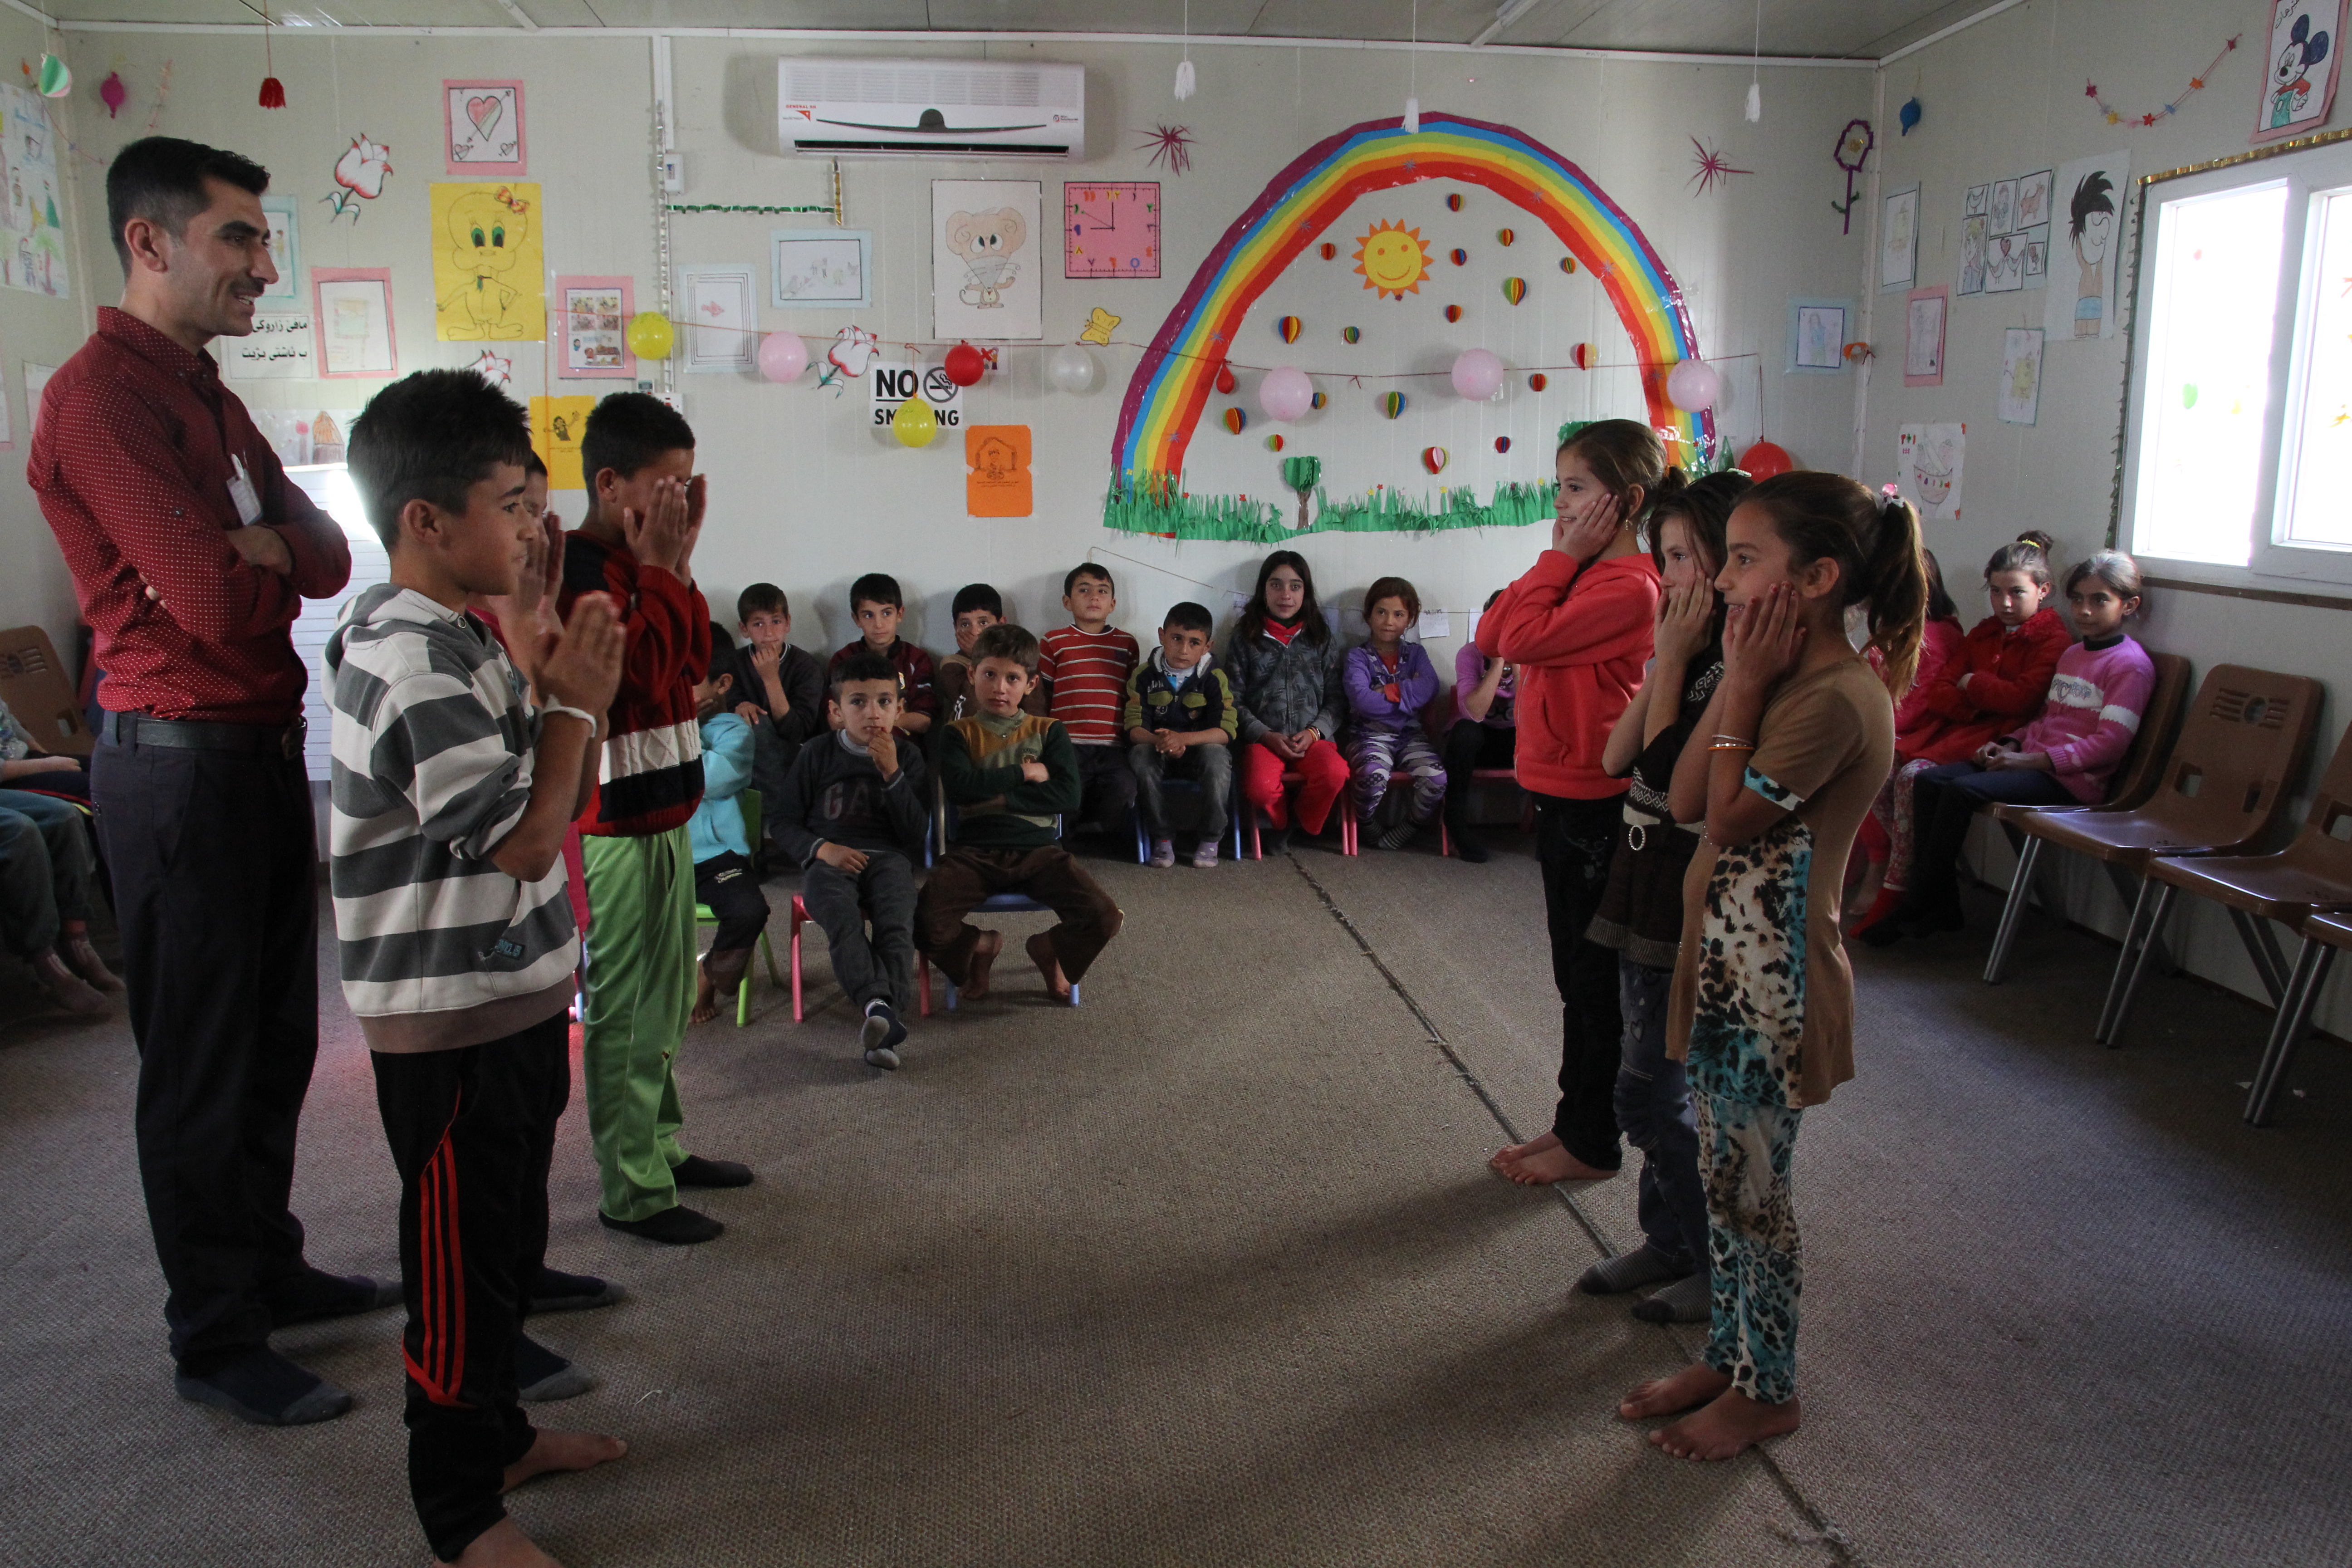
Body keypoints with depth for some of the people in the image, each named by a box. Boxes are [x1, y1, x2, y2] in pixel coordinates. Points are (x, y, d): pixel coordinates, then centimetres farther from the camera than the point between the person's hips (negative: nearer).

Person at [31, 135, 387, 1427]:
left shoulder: (209, 398, 16)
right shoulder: (104, 394, -14)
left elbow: (330, 560, 7)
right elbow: (210, 597, -23)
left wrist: (249, 547, -12)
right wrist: (262, 549, -3)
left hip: (264, 752, 9)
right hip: (182, 765, -9)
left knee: (275, 1038, 19)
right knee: (202, 1065, 2)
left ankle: (269, 1265, 35)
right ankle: (214, 1341, 16)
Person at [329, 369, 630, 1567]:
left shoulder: (459, 636, 9)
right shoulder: (414, 665, -23)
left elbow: (551, 796, 13)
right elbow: (528, 838, -24)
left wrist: (532, 633, 5)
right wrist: (577, 699, -15)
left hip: (511, 997, 10)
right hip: (451, 1020, -10)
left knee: (509, 1239, 23)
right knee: (462, 1258, 5)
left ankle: (496, 1432, 42)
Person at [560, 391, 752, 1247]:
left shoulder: (634, 563, 13)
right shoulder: (575, 568, -16)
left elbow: (693, 662, 12)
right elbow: (644, 667, -24)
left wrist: (676, 568, 3)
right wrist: (664, 569, -16)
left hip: (663, 811, 10)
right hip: (614, 823, -10)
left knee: (666, 1000, 19)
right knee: (627, 1006, -2)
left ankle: (662, 1147, 32)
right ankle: (630, 1191, 8)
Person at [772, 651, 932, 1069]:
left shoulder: (908, 756, 14)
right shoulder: (816, 756, 13)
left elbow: (917, 832, 6)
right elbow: (785, 822, 11)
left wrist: (892, 773, -5)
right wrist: (822, 848, -9)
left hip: (888, 856, 0)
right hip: (829, 859, 0)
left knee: (897, 923, -33)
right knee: (840, 914, -37)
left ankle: (879, 1030, -46)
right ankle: (878, 1004, -53)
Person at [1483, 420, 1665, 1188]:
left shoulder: (1629, 586, -18)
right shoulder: (1582, 572, 11)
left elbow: (1525, 637, -25)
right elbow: (1492, 636, 5)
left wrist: (1564, 557, -14)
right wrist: (1558, 557, 1)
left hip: (1593, 801, -10)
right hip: (1560, 792, 10)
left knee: (1593, 977, 3)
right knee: (1576, 972, 17)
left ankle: (1592, 1143, 16)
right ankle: (1575, 1122, 30)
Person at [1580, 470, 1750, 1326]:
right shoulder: (1699, 646, 9)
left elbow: (1666, 772, -23)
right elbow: (1617, 757, 3)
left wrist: (1672, 659, -17)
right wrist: (1664, 658, -4)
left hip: (1695, 907, -9)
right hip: (1650, 887, 9)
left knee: (1649, 1093, 0)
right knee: (1662, 1088, 18)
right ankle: (1668, 1240, 34)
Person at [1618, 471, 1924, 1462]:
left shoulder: (1835, 699, -22)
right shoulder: (1785, 678, 8)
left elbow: (1729, 818, -18)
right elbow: (1684, 799, 2)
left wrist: (1745, 686, -14)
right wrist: (1736, 679, -4)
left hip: (1773, 985, -9)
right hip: (1728, 964, 9)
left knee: (1754, 1190, 6)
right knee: (1723, 1176, 19)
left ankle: (1767, 1391, 25)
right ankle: (1727, 1355, 35)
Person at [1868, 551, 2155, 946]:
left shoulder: (2131, 663, -6)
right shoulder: (2072, 654, 22)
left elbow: (2109, 742, -15)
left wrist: (2030, 760, -19)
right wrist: (2009, 744, 6)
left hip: (2072, 779, -9)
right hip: (2030, 761, 9)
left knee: (1962, 791, -28)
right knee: (1929, 782, -11)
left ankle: (1915, 913, -19)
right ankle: (1942, 908, -12)